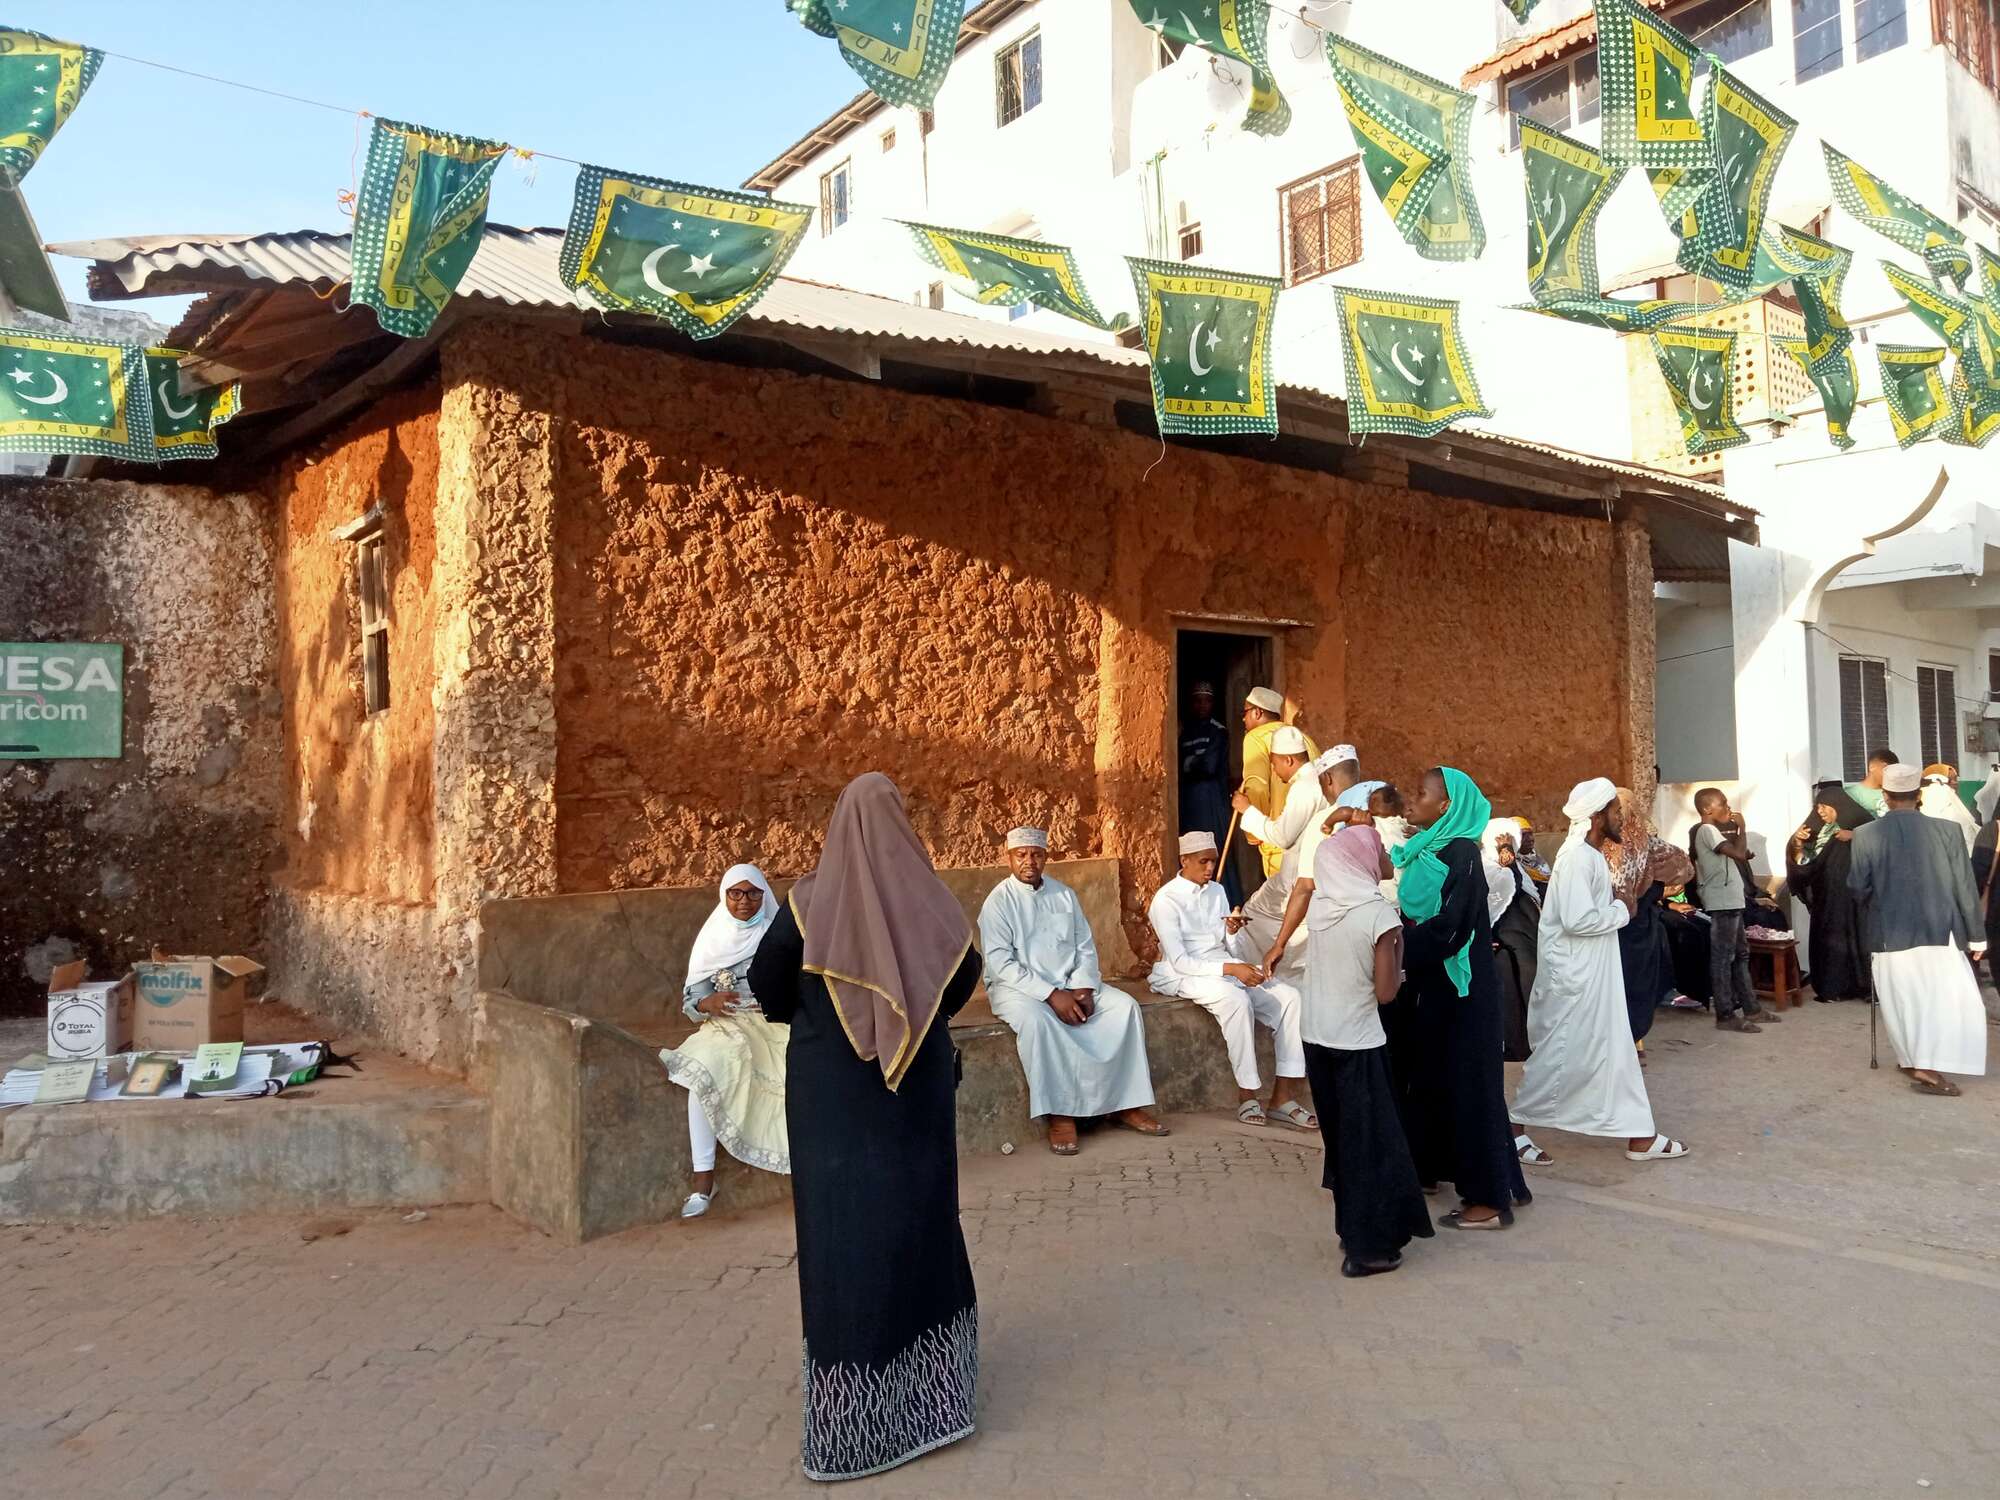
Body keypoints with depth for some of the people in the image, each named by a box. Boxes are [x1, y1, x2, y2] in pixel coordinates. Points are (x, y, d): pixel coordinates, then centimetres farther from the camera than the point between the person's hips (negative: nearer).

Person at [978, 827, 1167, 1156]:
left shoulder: (1064, 894, 9)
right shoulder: (998, 902, -7)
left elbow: (1086, 947, 10)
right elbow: (1000, 962, -15)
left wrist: (1083, 988, -10)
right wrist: (1051, 995, -22)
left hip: (1070, 983, 5)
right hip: (1018, 986, -5)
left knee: (1124, 1005, -15)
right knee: (1036, 1018, -37)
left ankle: (1125, 1104, -10)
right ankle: (1059, 1115, -28)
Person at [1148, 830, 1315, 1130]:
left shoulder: (1217, 891, 11)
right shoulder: (1166, 900, -11)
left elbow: (1230, 947, 13)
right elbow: (1179, 961, -17)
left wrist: (1232, 931, -10)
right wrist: (1230, 969, -26)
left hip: (1225, 966, 7)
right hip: (1186, 974, -7)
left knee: (1289, 997, -15)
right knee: (1237, 1000, -36)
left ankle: (1282, 1097, -15)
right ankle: (1247, 1096, -23)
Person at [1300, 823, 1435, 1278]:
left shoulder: (1318, 905, -1)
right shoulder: (1379, 913, -17)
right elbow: (1386, 992, -15)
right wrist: (1399, 944, -2)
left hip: (1316, 1034, 6)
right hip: (1357, 1040, -6)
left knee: (1339, 1132, 19)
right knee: (1368, 1138, 5)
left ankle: (1350, 1226, 31)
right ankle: (1369, 1247, 12)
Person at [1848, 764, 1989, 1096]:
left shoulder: (1866, 835, -4)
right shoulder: (1946, 831, -4)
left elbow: (1857, 885, -1)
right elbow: (1964, 887, 0)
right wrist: (1976, 935, 8)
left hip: (1890, 934, 1)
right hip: (1939, 932, -1)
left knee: (1902, 1002, 15)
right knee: (1950, 1001, 4)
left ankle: (1912, 1060, 26)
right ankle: (1928, 1068, -7)